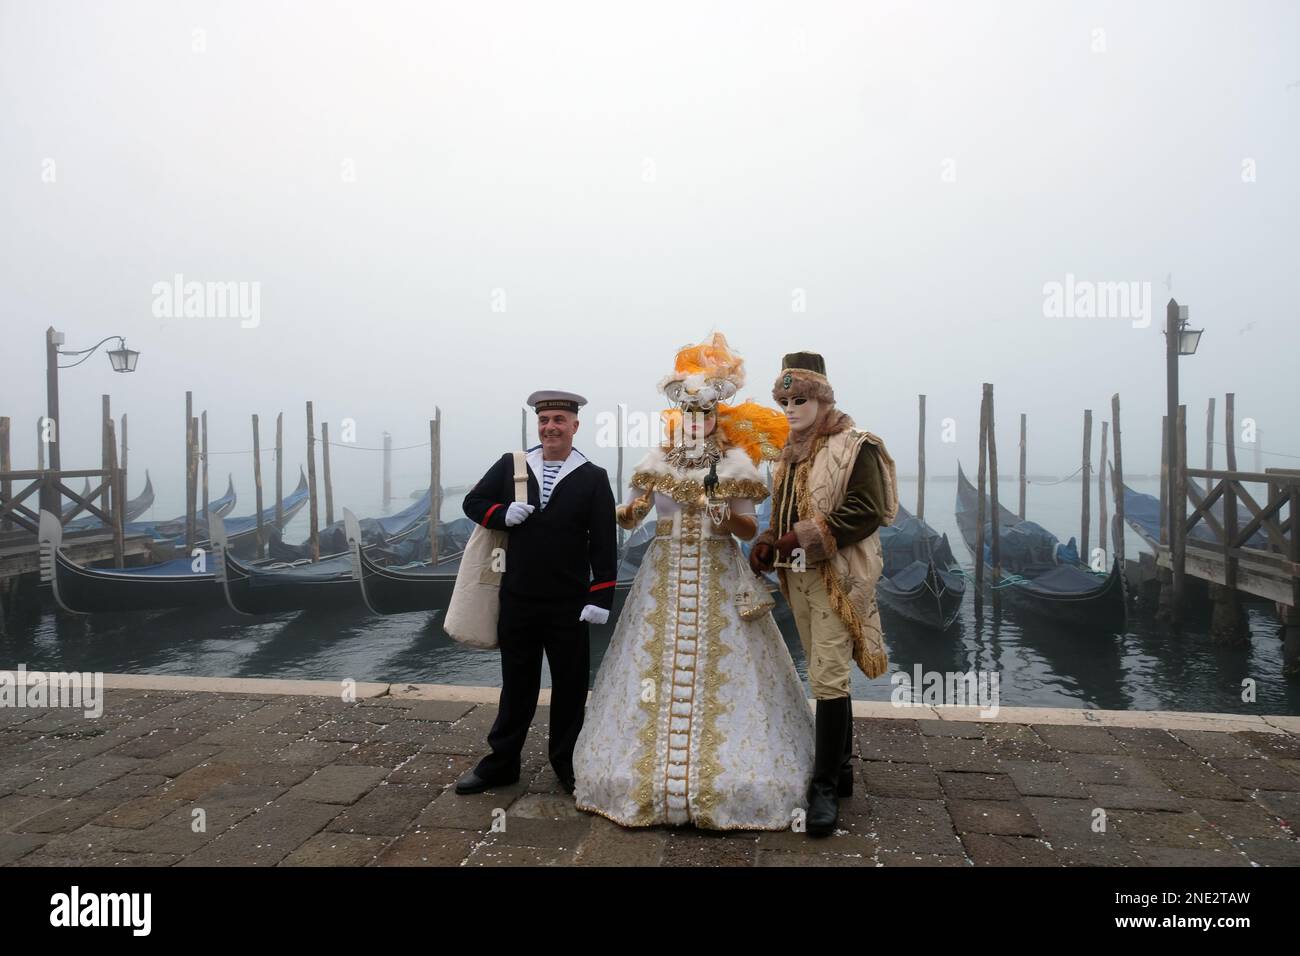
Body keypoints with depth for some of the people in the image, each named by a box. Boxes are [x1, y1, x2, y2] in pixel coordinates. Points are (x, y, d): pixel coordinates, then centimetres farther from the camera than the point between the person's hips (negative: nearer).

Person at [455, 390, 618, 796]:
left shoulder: (593, 478, -3)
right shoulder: (510, 466, 3)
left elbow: (604, 544, -5)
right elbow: (473, 502, 10)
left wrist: (599, 597, -11)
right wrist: (502, 514, -11)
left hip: (569, 605, -1)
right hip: (517, 600, 2)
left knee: (570, 686, 10)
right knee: (516, 684, 14)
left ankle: (568, 765, 26)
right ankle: (501, 763, 27)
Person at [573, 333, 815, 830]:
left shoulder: (734, 464, 0)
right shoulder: (659, 460, 5)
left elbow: (750, 529, 1)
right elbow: (633, 514, 5)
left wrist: (728, 515, -20)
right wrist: (626, 511, -18)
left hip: (719, 579, -2)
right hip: (664, 577, 2)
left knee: (719, 666, -2)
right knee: (657, 664, 3)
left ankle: (721, 773, 11)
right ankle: (653, 774, 16)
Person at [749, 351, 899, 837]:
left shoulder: (855, 447, -9)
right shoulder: (791, 452, 14)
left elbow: (867, 511, -18)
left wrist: (804, 537, -21)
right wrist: (768, 541, 3)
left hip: (837, 578, -7)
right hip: (798, 576, 8)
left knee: (828, 678, -9)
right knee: (824, 675, 15)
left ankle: (825, 787, 1)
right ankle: (840, 768, 28)